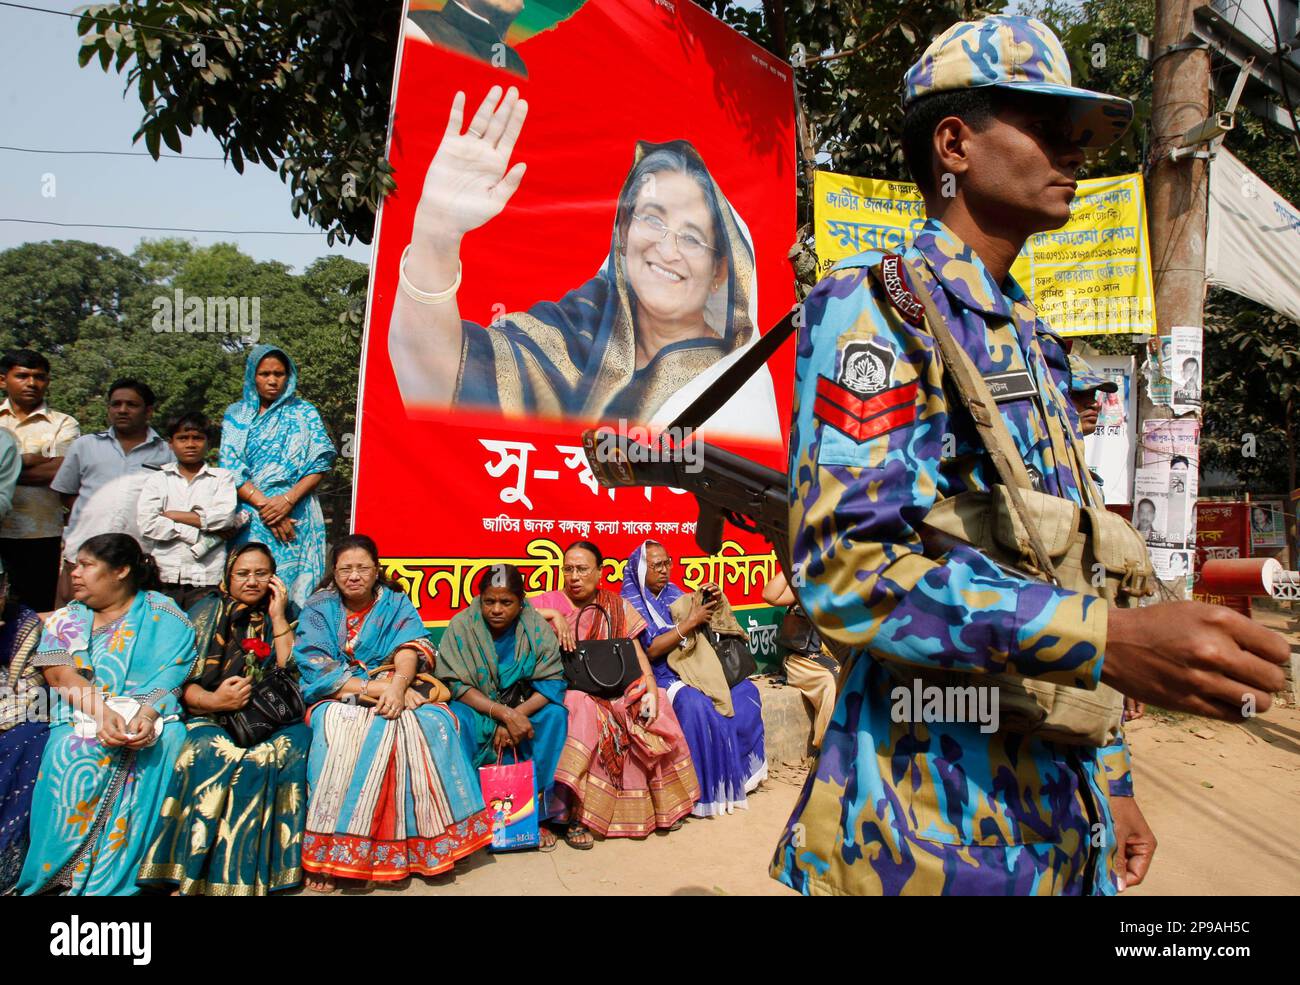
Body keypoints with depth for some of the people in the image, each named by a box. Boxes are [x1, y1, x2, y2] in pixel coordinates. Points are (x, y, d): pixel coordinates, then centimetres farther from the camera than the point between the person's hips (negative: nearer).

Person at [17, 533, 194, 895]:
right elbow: (60, 674, -2)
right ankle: (59, 870, -17)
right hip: (81, 717, 2)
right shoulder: (64, 620, 15)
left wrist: (147, 714, -27)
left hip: (152, 717, -2)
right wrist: (102, 713, -22)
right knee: (74, 752, -31)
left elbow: (173, 670, -7)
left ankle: (121, 877, -21)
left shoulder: (163, 614, 6)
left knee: (164, 745, -32)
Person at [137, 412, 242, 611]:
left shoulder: (222, 477, 9)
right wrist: (204, 537, -8)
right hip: (164, 577, 1)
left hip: (207, 579, -1)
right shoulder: (157, 479, 13)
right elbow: (147, 524, -2)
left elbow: (225, 516, -8)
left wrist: (171, 515, -2)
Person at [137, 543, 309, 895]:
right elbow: (180, 679, 3)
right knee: (213, 753, -33)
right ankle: (191, 876, -26)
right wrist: (212, 700, -18)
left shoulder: (286, 614, 13)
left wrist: (278, 616, -3)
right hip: (212, 719, 0)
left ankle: (245, 872, -26)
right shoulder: (206, 612, 11)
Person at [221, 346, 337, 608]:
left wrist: (288, 500, -12)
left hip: (295, 515, -1)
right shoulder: (236, 415, 12)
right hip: (249, 520, 1)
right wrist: (264, 505, -11)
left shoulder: (304, 412, 9)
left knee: (290, 581, -8)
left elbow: (320, 465, 1)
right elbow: (231, 470, 2)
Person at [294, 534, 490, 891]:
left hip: (396, 691, 2)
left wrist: (398, 684, -29)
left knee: (432, 722, -29)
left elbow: (410, 648, -6)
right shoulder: (319, 610, 6)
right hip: (339, 698, -1)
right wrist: (378, 688, -19)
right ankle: (329, 853, -32)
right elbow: (318, 670, -7)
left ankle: (433, 841, -22)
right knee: (345, 728, -36)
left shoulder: (397, 604, 11)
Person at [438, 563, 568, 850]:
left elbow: (552, 681, -13)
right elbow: (457, 685, -15)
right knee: (454, 719, -32)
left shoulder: (537, 628, -10)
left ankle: (537, 813, -17)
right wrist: (504, 714, -26)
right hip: (476, 708, -1)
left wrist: (517, 715, -27)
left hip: (526, 709, 1)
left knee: (555, 716, -26)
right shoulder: (461, 626, -12)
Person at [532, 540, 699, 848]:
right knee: (585, 711, -35)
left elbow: (638, 655, 4)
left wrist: (651, 692, -12)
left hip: (615, 690, 3)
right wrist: (553, 615, -20)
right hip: (570, 691, -3)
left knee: (656, 711, -20)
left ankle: (661, 804, 0)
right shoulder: (550, 602, 4)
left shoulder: (617, 607, 11)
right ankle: (575, 814, -27)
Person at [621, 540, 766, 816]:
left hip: (695, 666, 7)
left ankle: (741, 773, 6)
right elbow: (651, 650, -16)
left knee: (745, 692, -6)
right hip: (660, 675, -7)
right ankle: (707, 790, -19)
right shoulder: (630, 602, -6)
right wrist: (690, 622, -18)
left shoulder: (673, 593, 12)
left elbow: (710, 624, 17)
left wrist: (715, 602, -4)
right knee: (696, 705, -32)